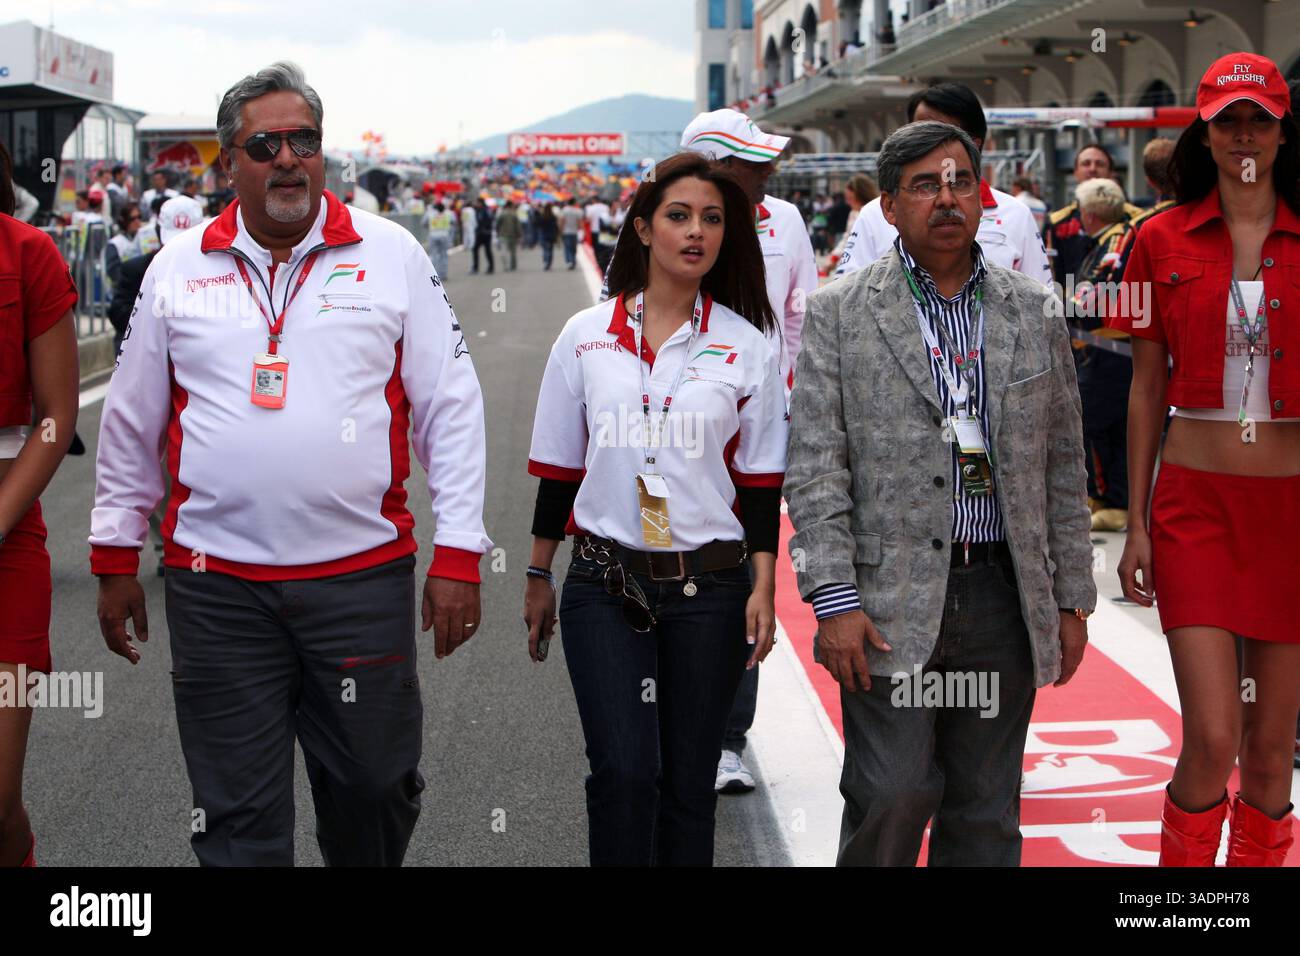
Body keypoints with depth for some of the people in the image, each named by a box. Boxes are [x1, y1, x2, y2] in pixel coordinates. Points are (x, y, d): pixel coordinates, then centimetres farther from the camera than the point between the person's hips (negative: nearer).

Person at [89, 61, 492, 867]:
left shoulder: (392, 254, 2)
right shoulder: (179, 268, 7)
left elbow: (451, 407, 1)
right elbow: (132, 424, 14)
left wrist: (459, 555, -4)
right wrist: (116, 558, 13)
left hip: (364, 575, -1)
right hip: (216, 583, 1)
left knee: (377, 786, 10)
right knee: (239, 818, 8)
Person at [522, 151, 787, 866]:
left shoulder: (745, 346, 2)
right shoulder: (586, 336, 3)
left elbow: (760, 481, 5)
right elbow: (558, 469, 9)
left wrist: (763, 586, -2)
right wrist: (538, 578, 10)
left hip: (708, 585, 0)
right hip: (604, 583, 0)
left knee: (688, 780, 6)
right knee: (623, 769, -11)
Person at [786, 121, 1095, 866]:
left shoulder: (1034, 311, 10)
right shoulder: (839, 314, 1)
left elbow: (1063, 465, 12)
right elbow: (814, 469, -4)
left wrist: (1072, 600, 9)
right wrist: (835, 602, -11)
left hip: (1004, 596, 3)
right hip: (889, 600, -3)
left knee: (987, 811, 9)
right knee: (892, 794, -8)